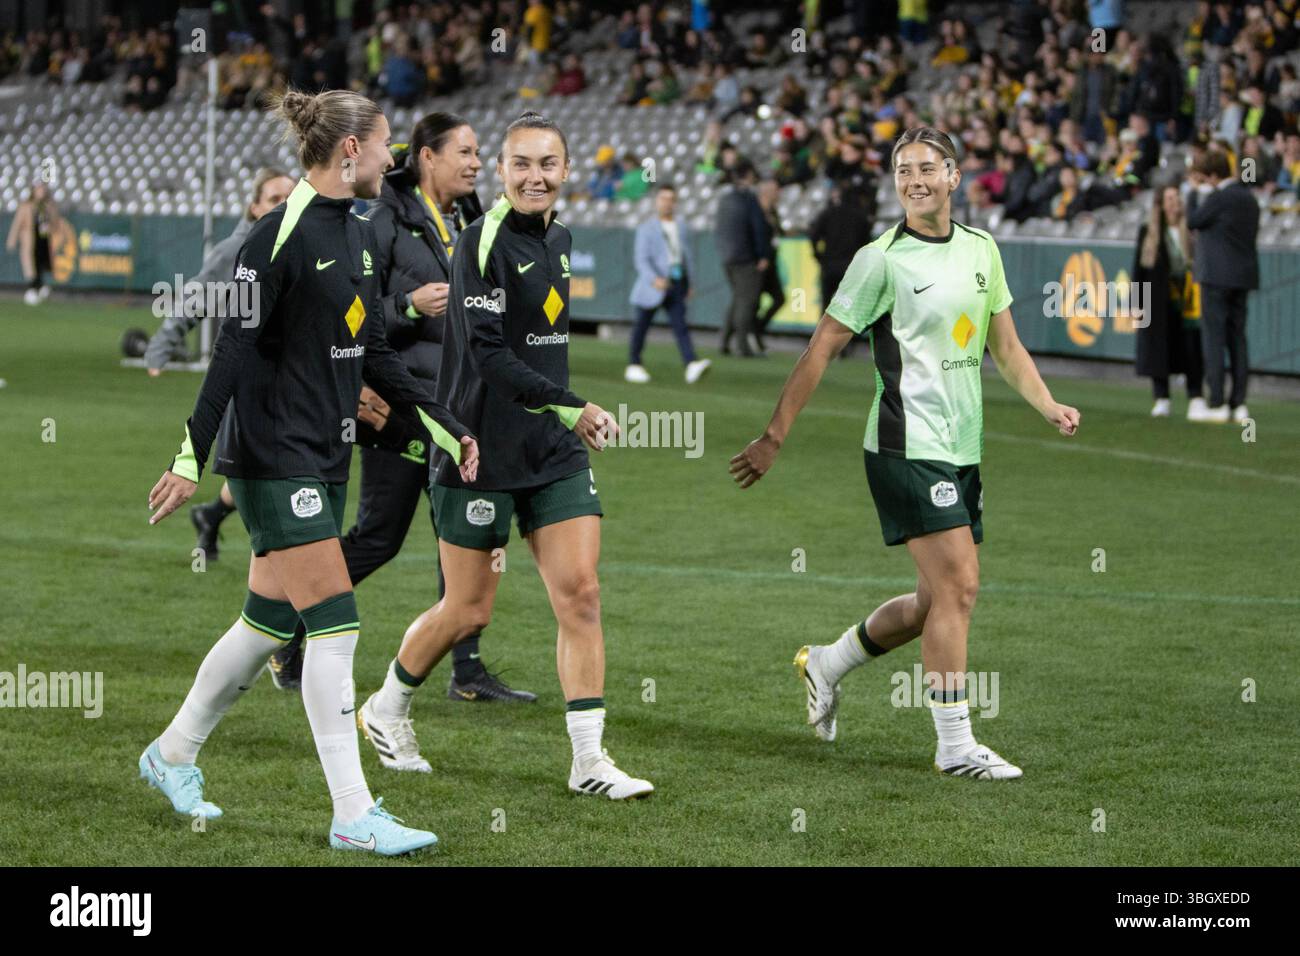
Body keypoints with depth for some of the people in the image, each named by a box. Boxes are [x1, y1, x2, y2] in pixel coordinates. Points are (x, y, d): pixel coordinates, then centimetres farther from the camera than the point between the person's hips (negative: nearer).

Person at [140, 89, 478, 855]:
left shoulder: (361, 236, 11)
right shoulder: (283, 235, -16)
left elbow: (375, 353, 18)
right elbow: (234, 349, -18)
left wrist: (447, 427, 13)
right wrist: (192, 459, -20)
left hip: (327, 457, 9)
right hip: (274, 455, -9)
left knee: (271, 621, 15)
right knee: (336, 622, -10)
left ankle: (173, 754, 32)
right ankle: (354, 815, -7)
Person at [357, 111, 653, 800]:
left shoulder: (560, 240, 10)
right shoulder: (482, 242, -14)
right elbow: (488, 354, -20)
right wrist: (572, 407, -22)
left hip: (554, 452, 7)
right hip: (481, 450, -6)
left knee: (579, 594, -4)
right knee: (469, 610, 3)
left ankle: (589, 761, -3)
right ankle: (386, 710, 28)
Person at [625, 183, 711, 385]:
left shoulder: (681, 227, 12)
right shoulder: (646, 228, -5)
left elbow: (686, 255, 21)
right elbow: (641, 259, -13)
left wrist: (688, 283, 19)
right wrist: (654, 279, -29)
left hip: (676, 285, 4)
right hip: (653, 285, -4)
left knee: (680, 325, -9)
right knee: (642, 326, 9)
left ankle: (691, 365, -23)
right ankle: (633, 366, 22)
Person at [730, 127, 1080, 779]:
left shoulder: (981, 250, 11)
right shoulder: (882, 259, -8)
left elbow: (1005, 346, 18)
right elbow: (821, 350, -5)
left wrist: (1048, 406, 3)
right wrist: (773, 438, -6)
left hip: (963, 449, 7)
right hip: (908, 448, -7)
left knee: (940, 600, 10)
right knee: (957, 586, -13)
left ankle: (827, 664, 30)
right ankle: (956, 746, -7)